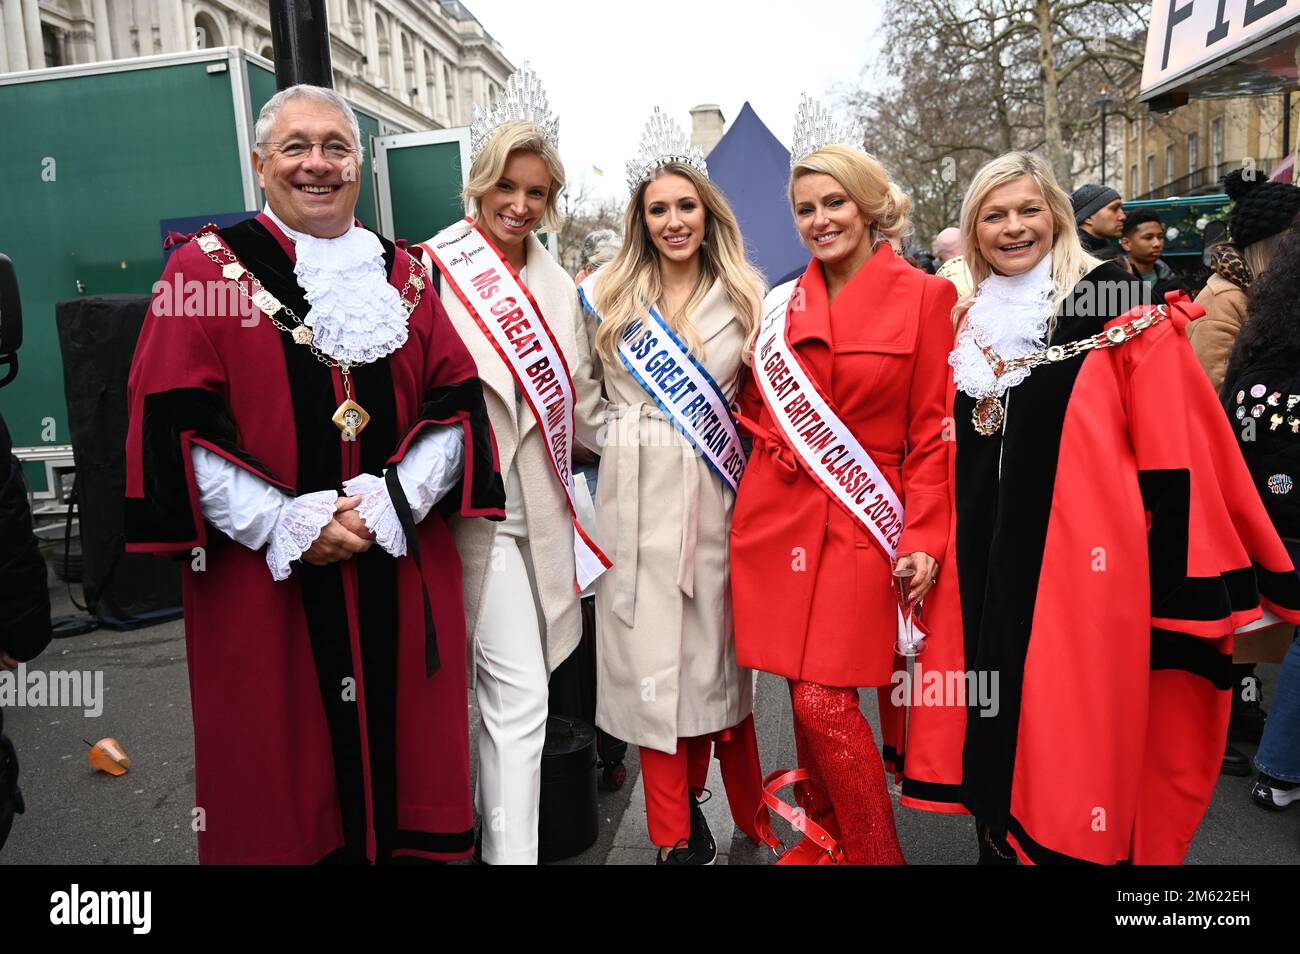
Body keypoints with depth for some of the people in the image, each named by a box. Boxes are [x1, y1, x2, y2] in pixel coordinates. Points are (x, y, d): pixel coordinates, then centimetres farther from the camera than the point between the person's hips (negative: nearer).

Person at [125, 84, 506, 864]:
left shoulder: (401, 274, 11)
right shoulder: (204, 269, 1)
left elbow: (456, 404, 5)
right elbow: (176, 427, -6)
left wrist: (392, 504, -10)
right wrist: (288, 525, -14)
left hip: (401, 572, 3)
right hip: (260, 580, -2)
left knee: (404, 754, 12)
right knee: (276, 771, 8)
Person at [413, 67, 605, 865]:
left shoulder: (556, 283, 14)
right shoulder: (434, 269, -7)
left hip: (538, 510, 6)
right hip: (474, 508, -6)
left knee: (517, 690, 12)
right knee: (520, 692, -4)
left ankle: (501, 840, 29)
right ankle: (513, 850, 11)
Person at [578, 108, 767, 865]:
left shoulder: (743, 296, 5)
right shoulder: (607, 293, 4)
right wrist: (624, 441, 4)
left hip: (714, 492, 1)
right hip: (637, 496, 0)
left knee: (710, 641, 7)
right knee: (649, 649, 1)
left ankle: (691, 796, 28)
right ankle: (675, 831, 13)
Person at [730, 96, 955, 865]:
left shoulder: (924, 295, -1)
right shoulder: (784, 303, 10)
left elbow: (932, 428, -4)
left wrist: (924, 538, -8)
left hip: (861, 520, -4)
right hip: (778, 514, 4)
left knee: (824, 700, -8)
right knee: (805, 691, 9)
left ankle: (875, 853, 14)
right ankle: (823, 832, 31)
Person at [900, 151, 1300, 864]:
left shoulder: (1122, 310, -5)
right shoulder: (969, 324, 12)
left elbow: (1175, 452, -9)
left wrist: (1175, 583, -12)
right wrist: (931, 550, 16)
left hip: (1084, 567, -5)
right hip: (984, 570, 5)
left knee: (1073, 742, 2)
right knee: (995, 727, 13)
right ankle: (997, 841, 32)